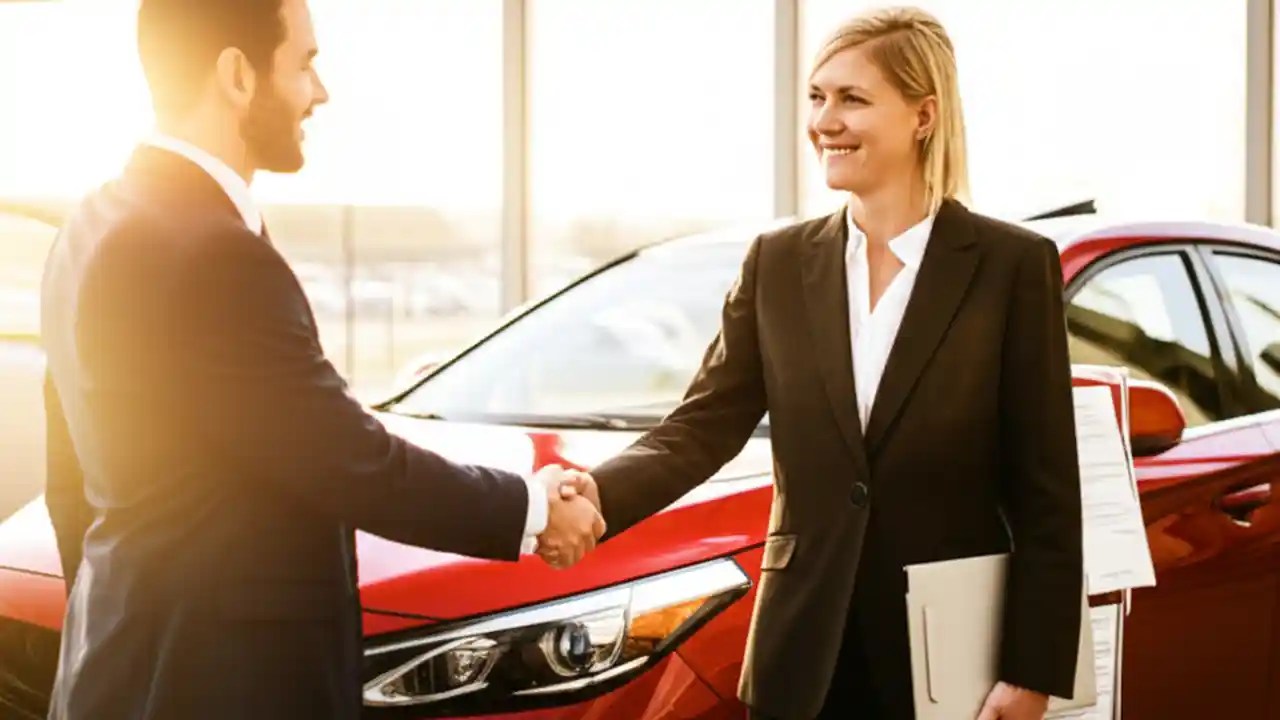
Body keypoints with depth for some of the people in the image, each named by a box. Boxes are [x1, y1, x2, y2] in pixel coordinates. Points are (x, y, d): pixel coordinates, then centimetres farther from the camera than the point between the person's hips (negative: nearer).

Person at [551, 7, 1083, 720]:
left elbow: (1047, 493, -5)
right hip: (807, 655, 3)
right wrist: (597, 493, -21)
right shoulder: (779, 263, 6)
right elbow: (702, 427, -2)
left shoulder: (1013, 265, -5)